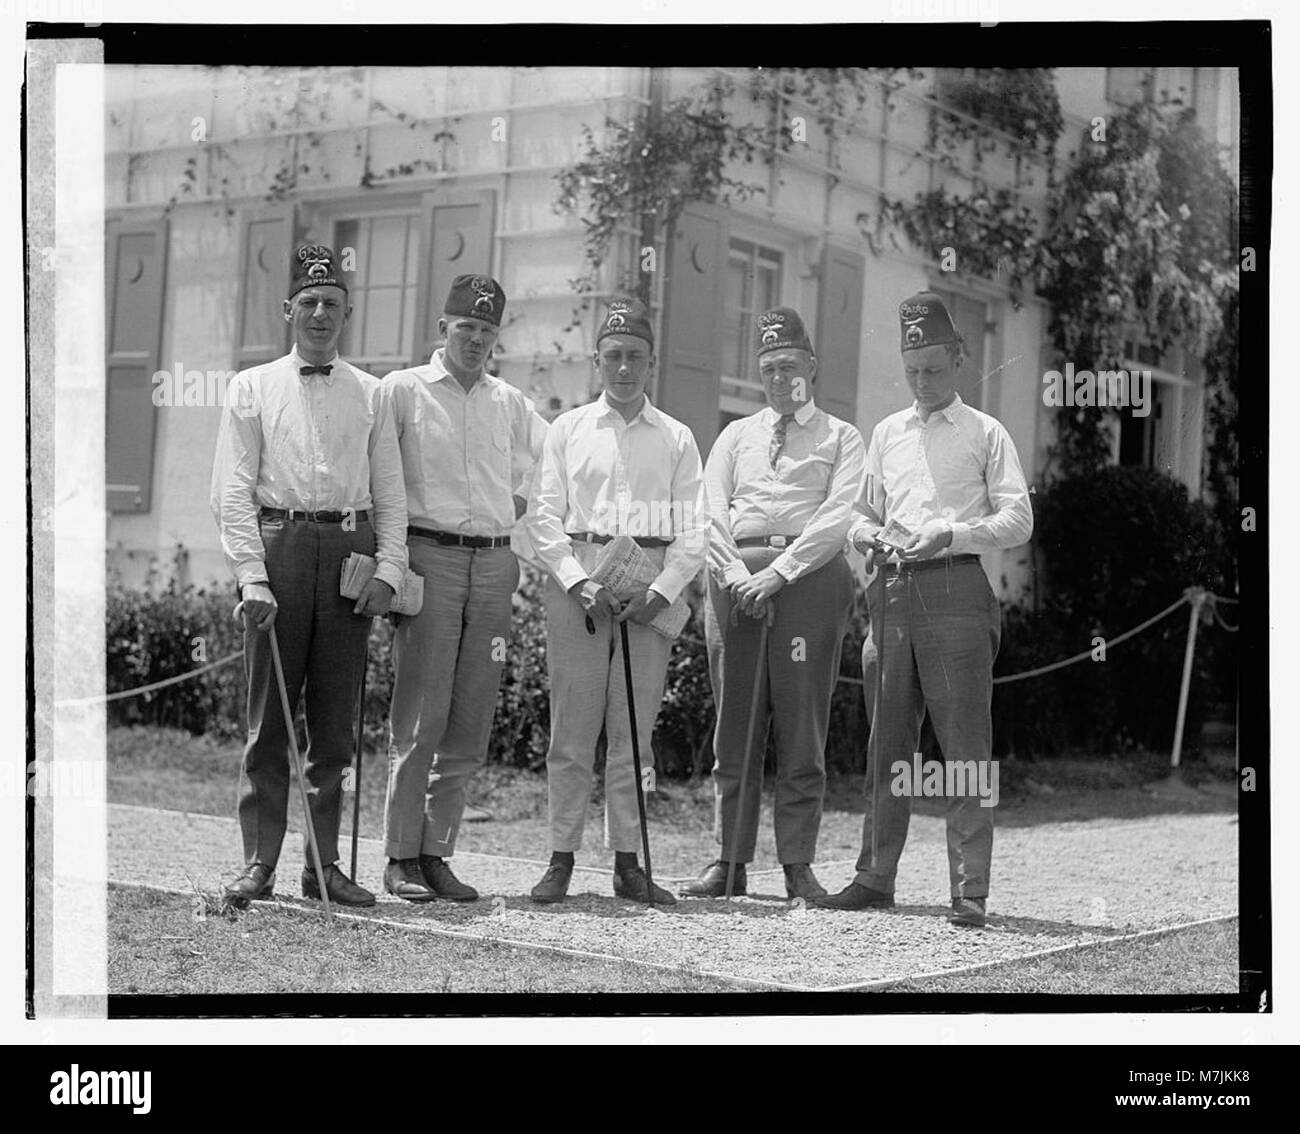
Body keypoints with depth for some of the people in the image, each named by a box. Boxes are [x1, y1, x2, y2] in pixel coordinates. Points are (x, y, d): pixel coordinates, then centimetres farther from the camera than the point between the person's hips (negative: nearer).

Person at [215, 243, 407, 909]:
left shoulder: (370, 395, 15)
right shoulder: (253, 388, 10)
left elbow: (390, 494, 12)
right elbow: (235, 491, 3)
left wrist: (388, 571, -2)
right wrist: (252, 577, -9)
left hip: (351, 551, 2)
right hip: (278, 544, -2)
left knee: (335, 719, 4)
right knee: (269, 715, -3)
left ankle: (324, 864, 9)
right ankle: (259, 863, 2)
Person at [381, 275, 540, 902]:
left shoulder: (512, 404, 17)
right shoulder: (403, 391, 4)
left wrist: (510, 544, 10)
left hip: (495, 562, 4)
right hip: (429, 556, -4)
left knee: (470, 724, 3)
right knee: (420, 717, -7)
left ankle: (436, 851, 9)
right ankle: (400, 857, -1)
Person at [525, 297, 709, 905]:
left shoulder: (677, 439, 12)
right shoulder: (568, 429, 11)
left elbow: (694, 529, 5)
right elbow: (545, 517, 4)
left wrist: (661, 591, -9)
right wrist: (580, 582, -9)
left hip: (650, 588, 1)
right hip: (577, 582, -1)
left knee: (633, 732, 2)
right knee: (572, 728, -2)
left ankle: (627, 860, 7)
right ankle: (561, 858, 3)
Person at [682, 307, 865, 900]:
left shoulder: (841, 438, 11)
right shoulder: (736, 435, 21)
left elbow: (838, 515, -3)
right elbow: (712, 511, 9)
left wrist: (778, 573, -14)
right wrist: (738, 575, -8)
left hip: (810, 575, -3)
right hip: (735, 574, 3)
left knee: (802, 726, -3)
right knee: (734, 725, 2)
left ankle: (798, 866, 0)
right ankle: (729, 860, 5)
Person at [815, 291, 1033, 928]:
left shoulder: (986, 434, 6)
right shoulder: (885, 434, 19)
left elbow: (1018, 520, 0)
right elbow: (863, 512, 23)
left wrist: (952, 534, -15)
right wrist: (870, 536, 0)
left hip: (956, 588, -4)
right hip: (892, 590, 5)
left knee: (965, 744, -7)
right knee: (886, 742, 7)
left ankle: (970, 890, -6)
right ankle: (875, 876, 14)